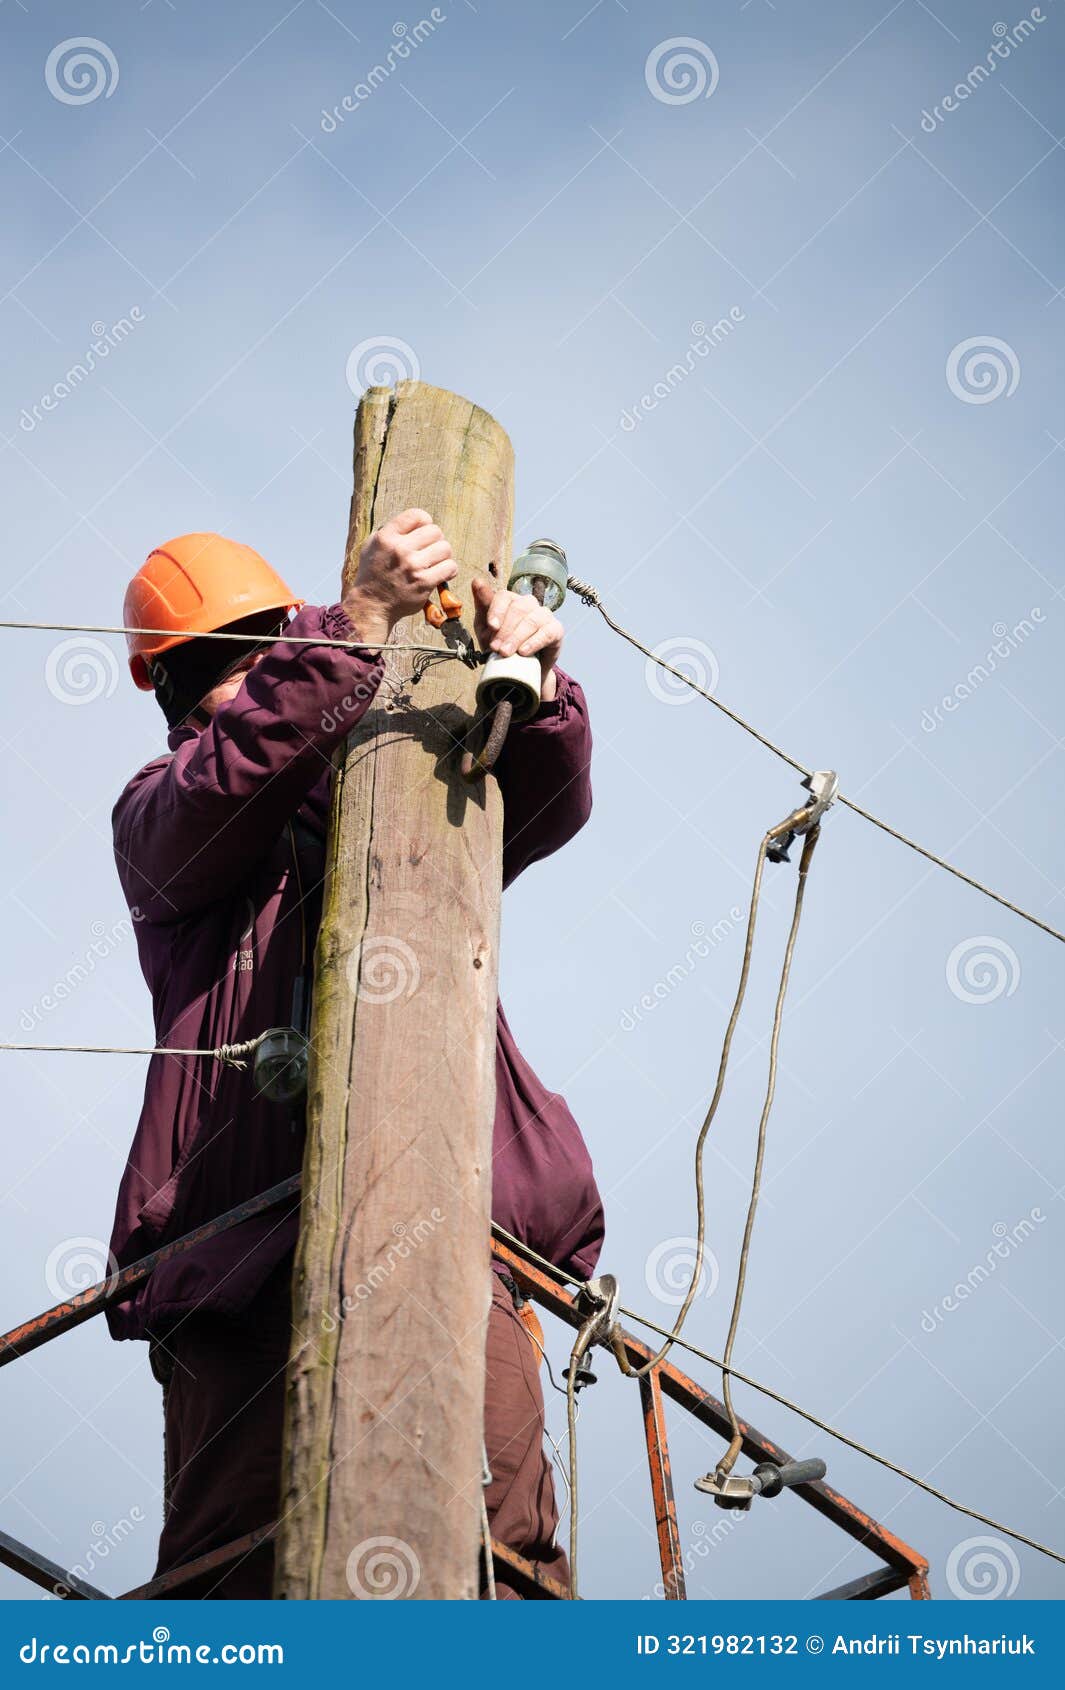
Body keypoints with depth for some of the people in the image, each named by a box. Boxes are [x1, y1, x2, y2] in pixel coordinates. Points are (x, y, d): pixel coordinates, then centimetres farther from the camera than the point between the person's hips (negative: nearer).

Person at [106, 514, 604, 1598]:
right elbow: (229, 784, -8)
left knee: (505, 1547, -9)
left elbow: (546, 806, 10)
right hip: (249, 1249, -2)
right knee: (235, 1558, -6)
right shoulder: (160, 821, 15)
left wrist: (533, 682, -12)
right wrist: (363, 618, -19)